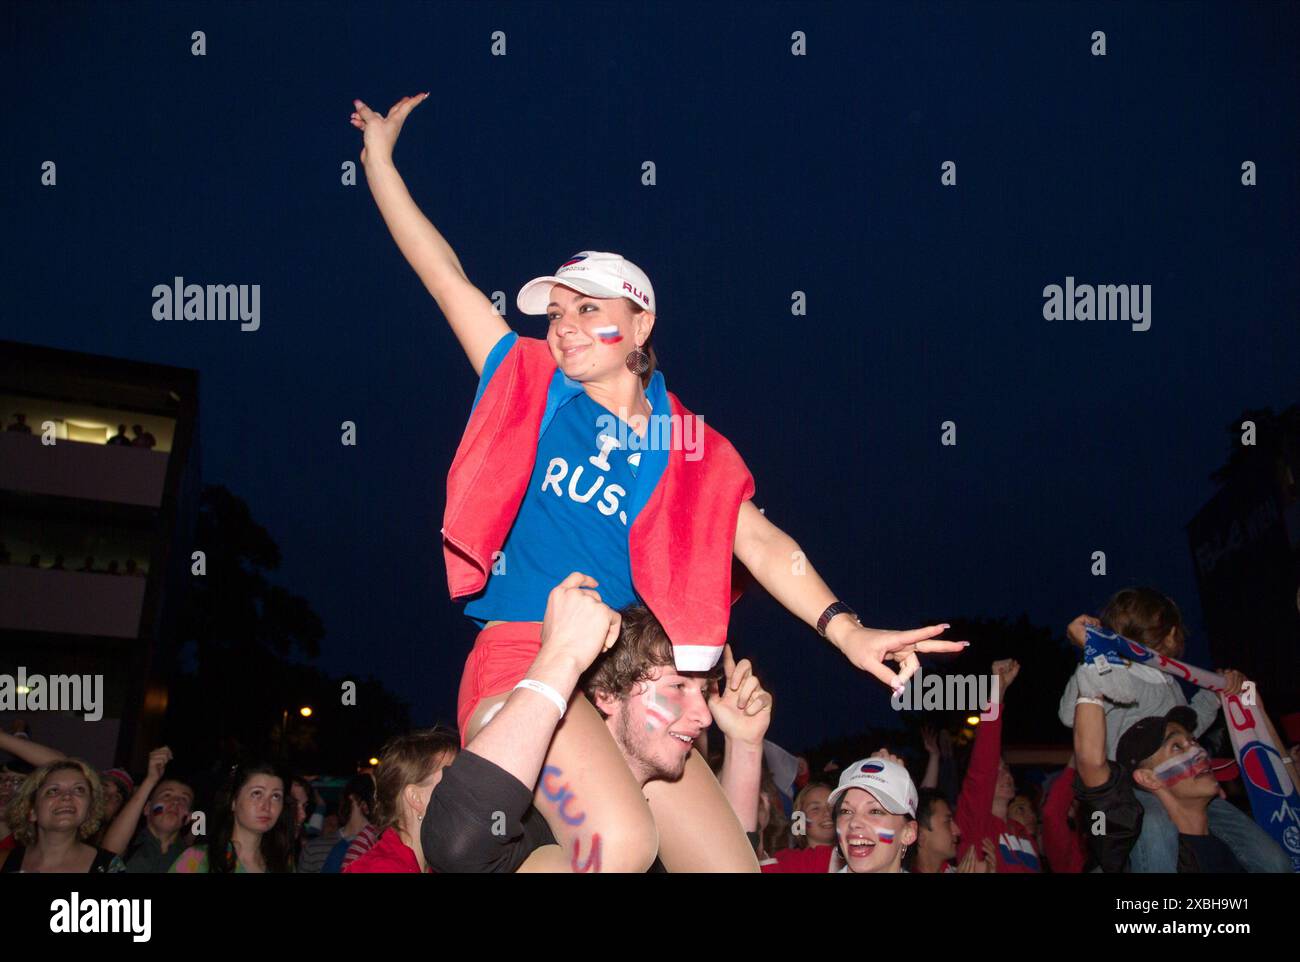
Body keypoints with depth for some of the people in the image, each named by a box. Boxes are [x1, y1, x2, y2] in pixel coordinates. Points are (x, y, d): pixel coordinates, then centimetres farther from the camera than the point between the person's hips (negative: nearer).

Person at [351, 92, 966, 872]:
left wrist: (844, 629, -17)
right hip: (521, 662, -4)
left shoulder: (688, 446, 12)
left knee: (733, 865, -6)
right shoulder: (530, 389, 11)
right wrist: (378, 156, 13)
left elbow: (761, 542, -1)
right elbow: (444, 274, 12)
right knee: (623, 839, -30)